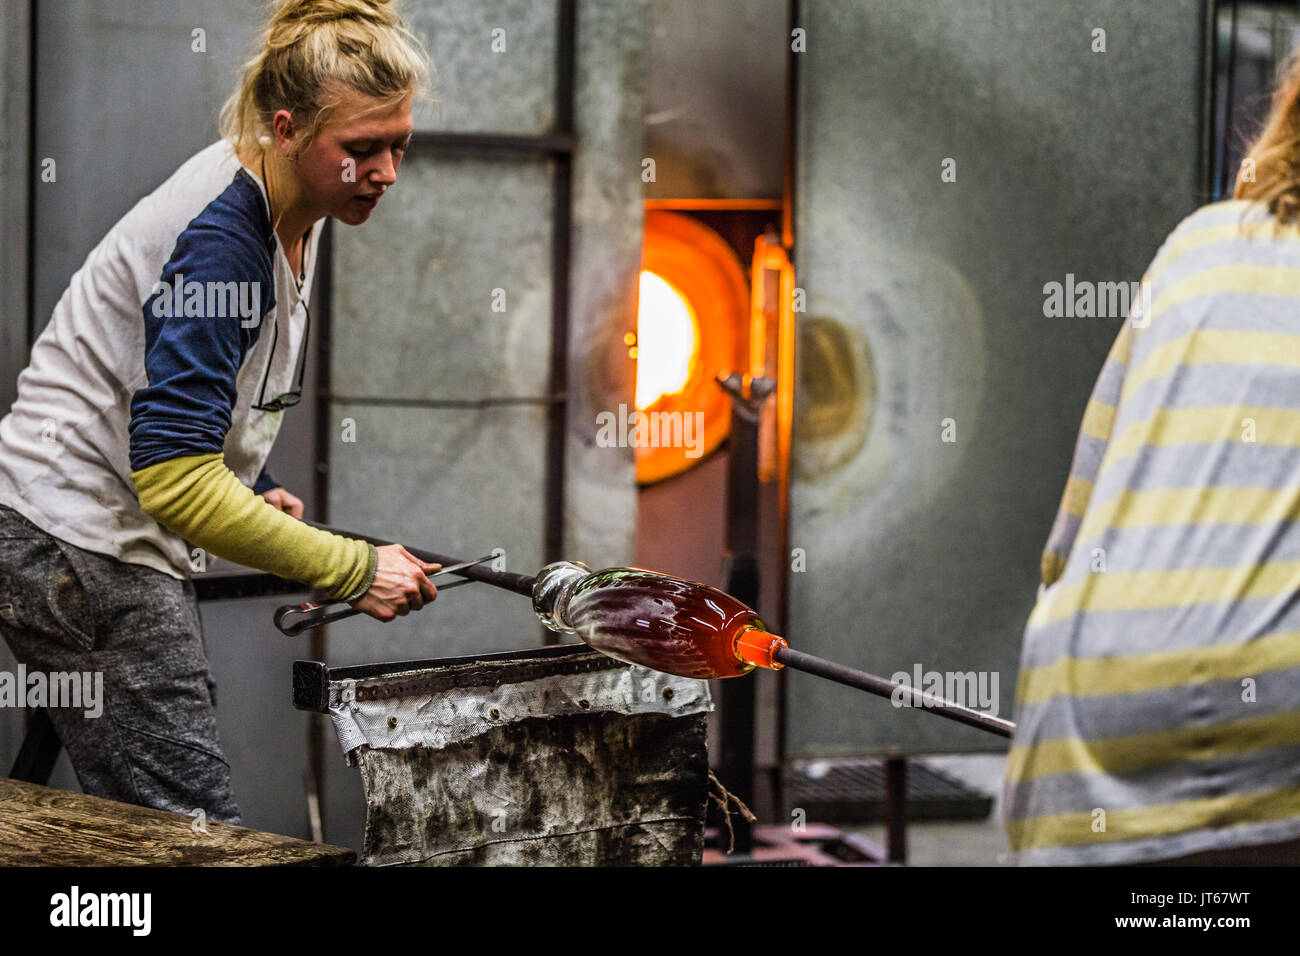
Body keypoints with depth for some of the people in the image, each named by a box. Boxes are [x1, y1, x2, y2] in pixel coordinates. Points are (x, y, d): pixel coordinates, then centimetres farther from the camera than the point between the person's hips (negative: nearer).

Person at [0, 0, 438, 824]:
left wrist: (249, 494, 12)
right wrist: (353, 570, -21)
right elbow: (174, 478, -27)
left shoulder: (288, 213, 8)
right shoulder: (221, 236, -22)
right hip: (81, 548, -10)